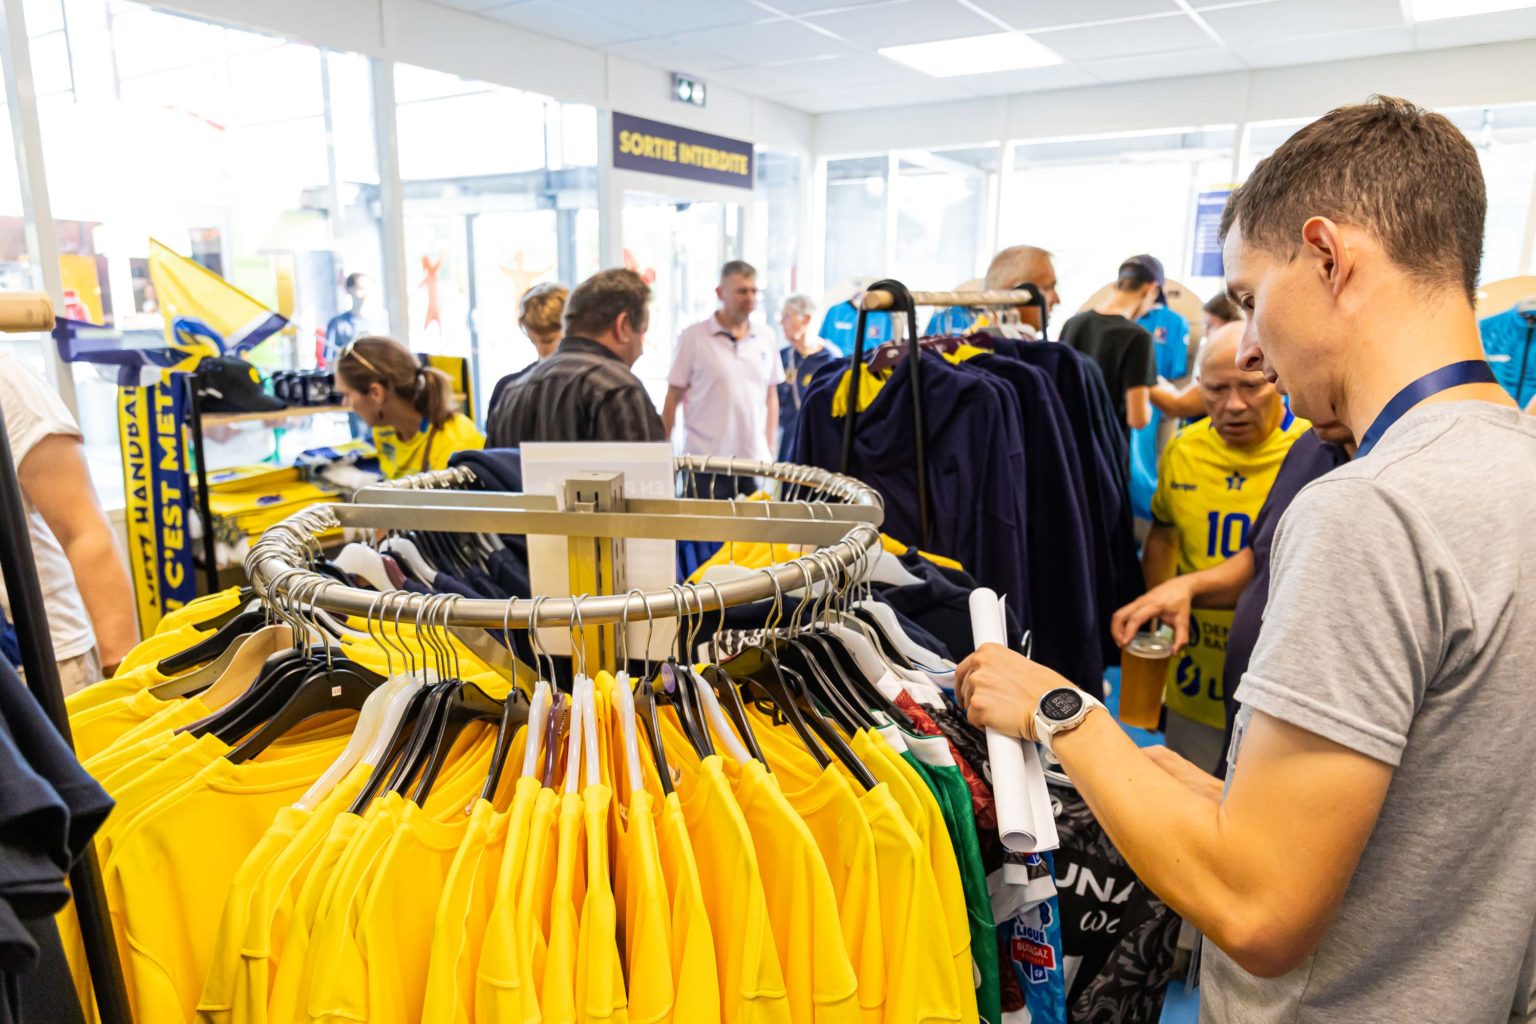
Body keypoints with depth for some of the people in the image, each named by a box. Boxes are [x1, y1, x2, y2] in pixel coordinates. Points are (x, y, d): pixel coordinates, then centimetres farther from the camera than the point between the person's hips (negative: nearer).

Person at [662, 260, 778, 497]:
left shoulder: (764, 339, 9)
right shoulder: (693, 337, -2)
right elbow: (672, 399, 0)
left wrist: (770, 450, 12)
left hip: (755, 462, 4)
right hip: (705, 465, -3)